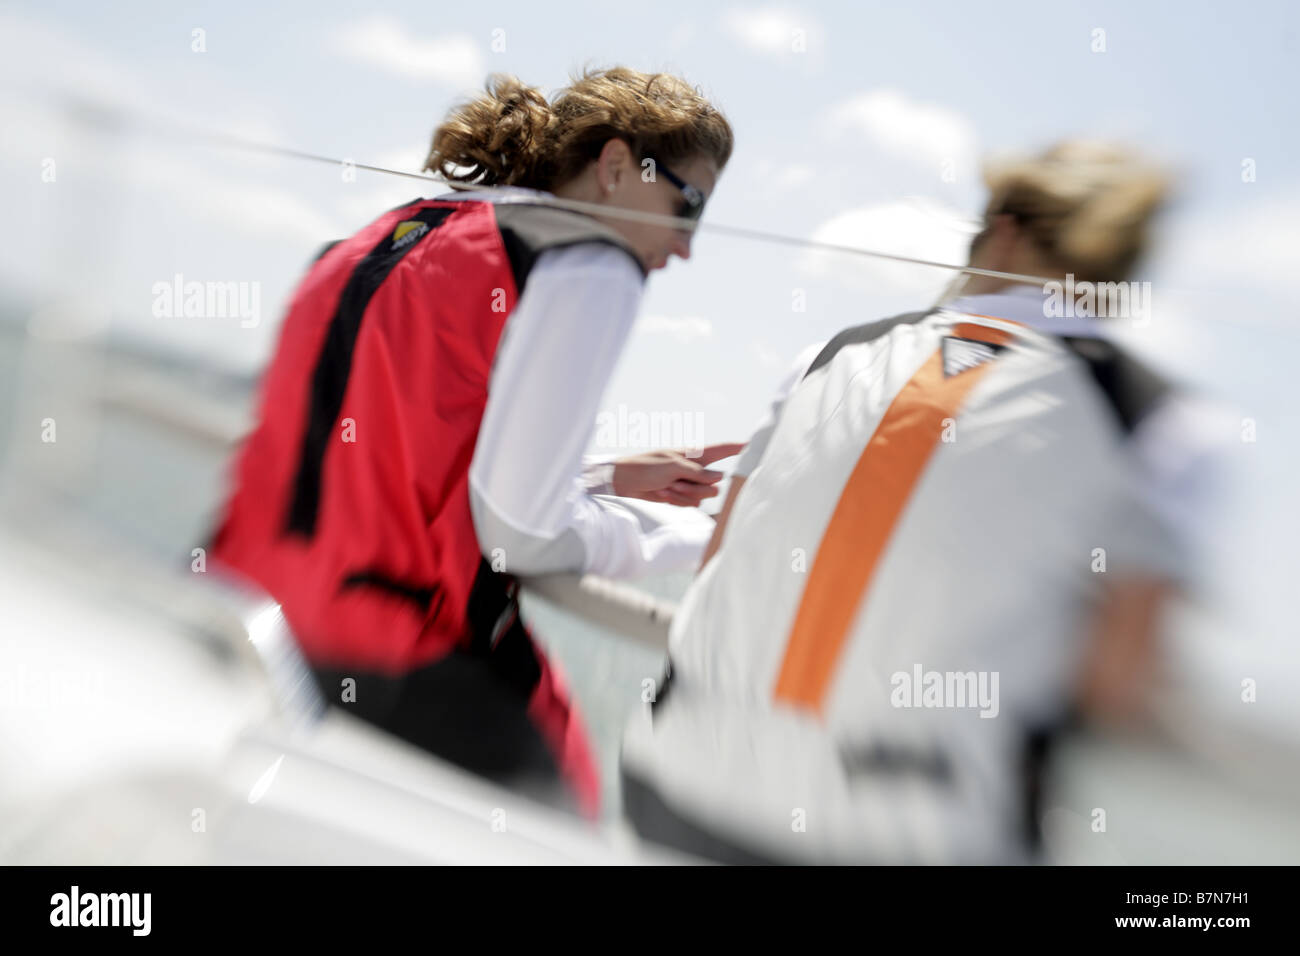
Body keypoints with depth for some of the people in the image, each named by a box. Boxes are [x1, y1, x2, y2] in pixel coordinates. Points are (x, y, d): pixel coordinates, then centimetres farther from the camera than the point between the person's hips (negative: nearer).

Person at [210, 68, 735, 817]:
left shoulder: (401, 231, 17)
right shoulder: (592, 269, -8)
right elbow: (524, 531, -14)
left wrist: (607, 478, 20)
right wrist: (696, 543, 1)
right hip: (395, 673, -9)